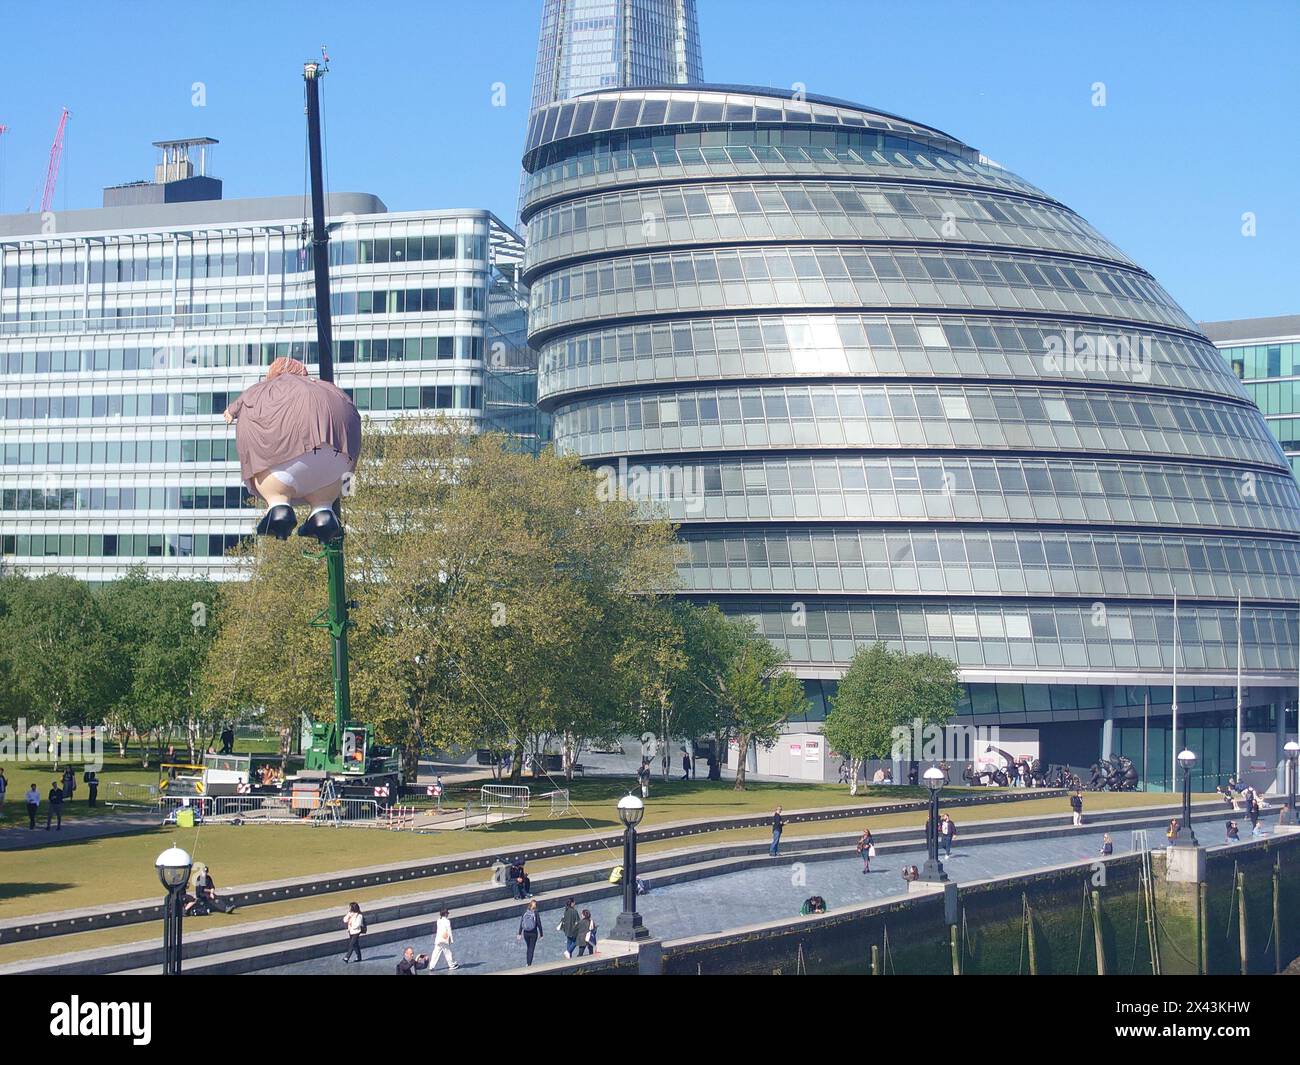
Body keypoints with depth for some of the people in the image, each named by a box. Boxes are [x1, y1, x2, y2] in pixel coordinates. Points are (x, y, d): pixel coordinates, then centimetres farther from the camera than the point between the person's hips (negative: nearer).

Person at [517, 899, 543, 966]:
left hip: (526, 933, 3)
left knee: (528, 948, 21)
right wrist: (541, 934, 1)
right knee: (531, 949, 5)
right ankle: (529, 964, 1)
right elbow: (539, 924, -9)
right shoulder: (536, 913, -13)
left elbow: (521, 924, -1)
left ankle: (528, 963, 27)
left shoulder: (524, 912, -5)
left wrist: (519, 933, 8)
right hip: (533, 933, -3)